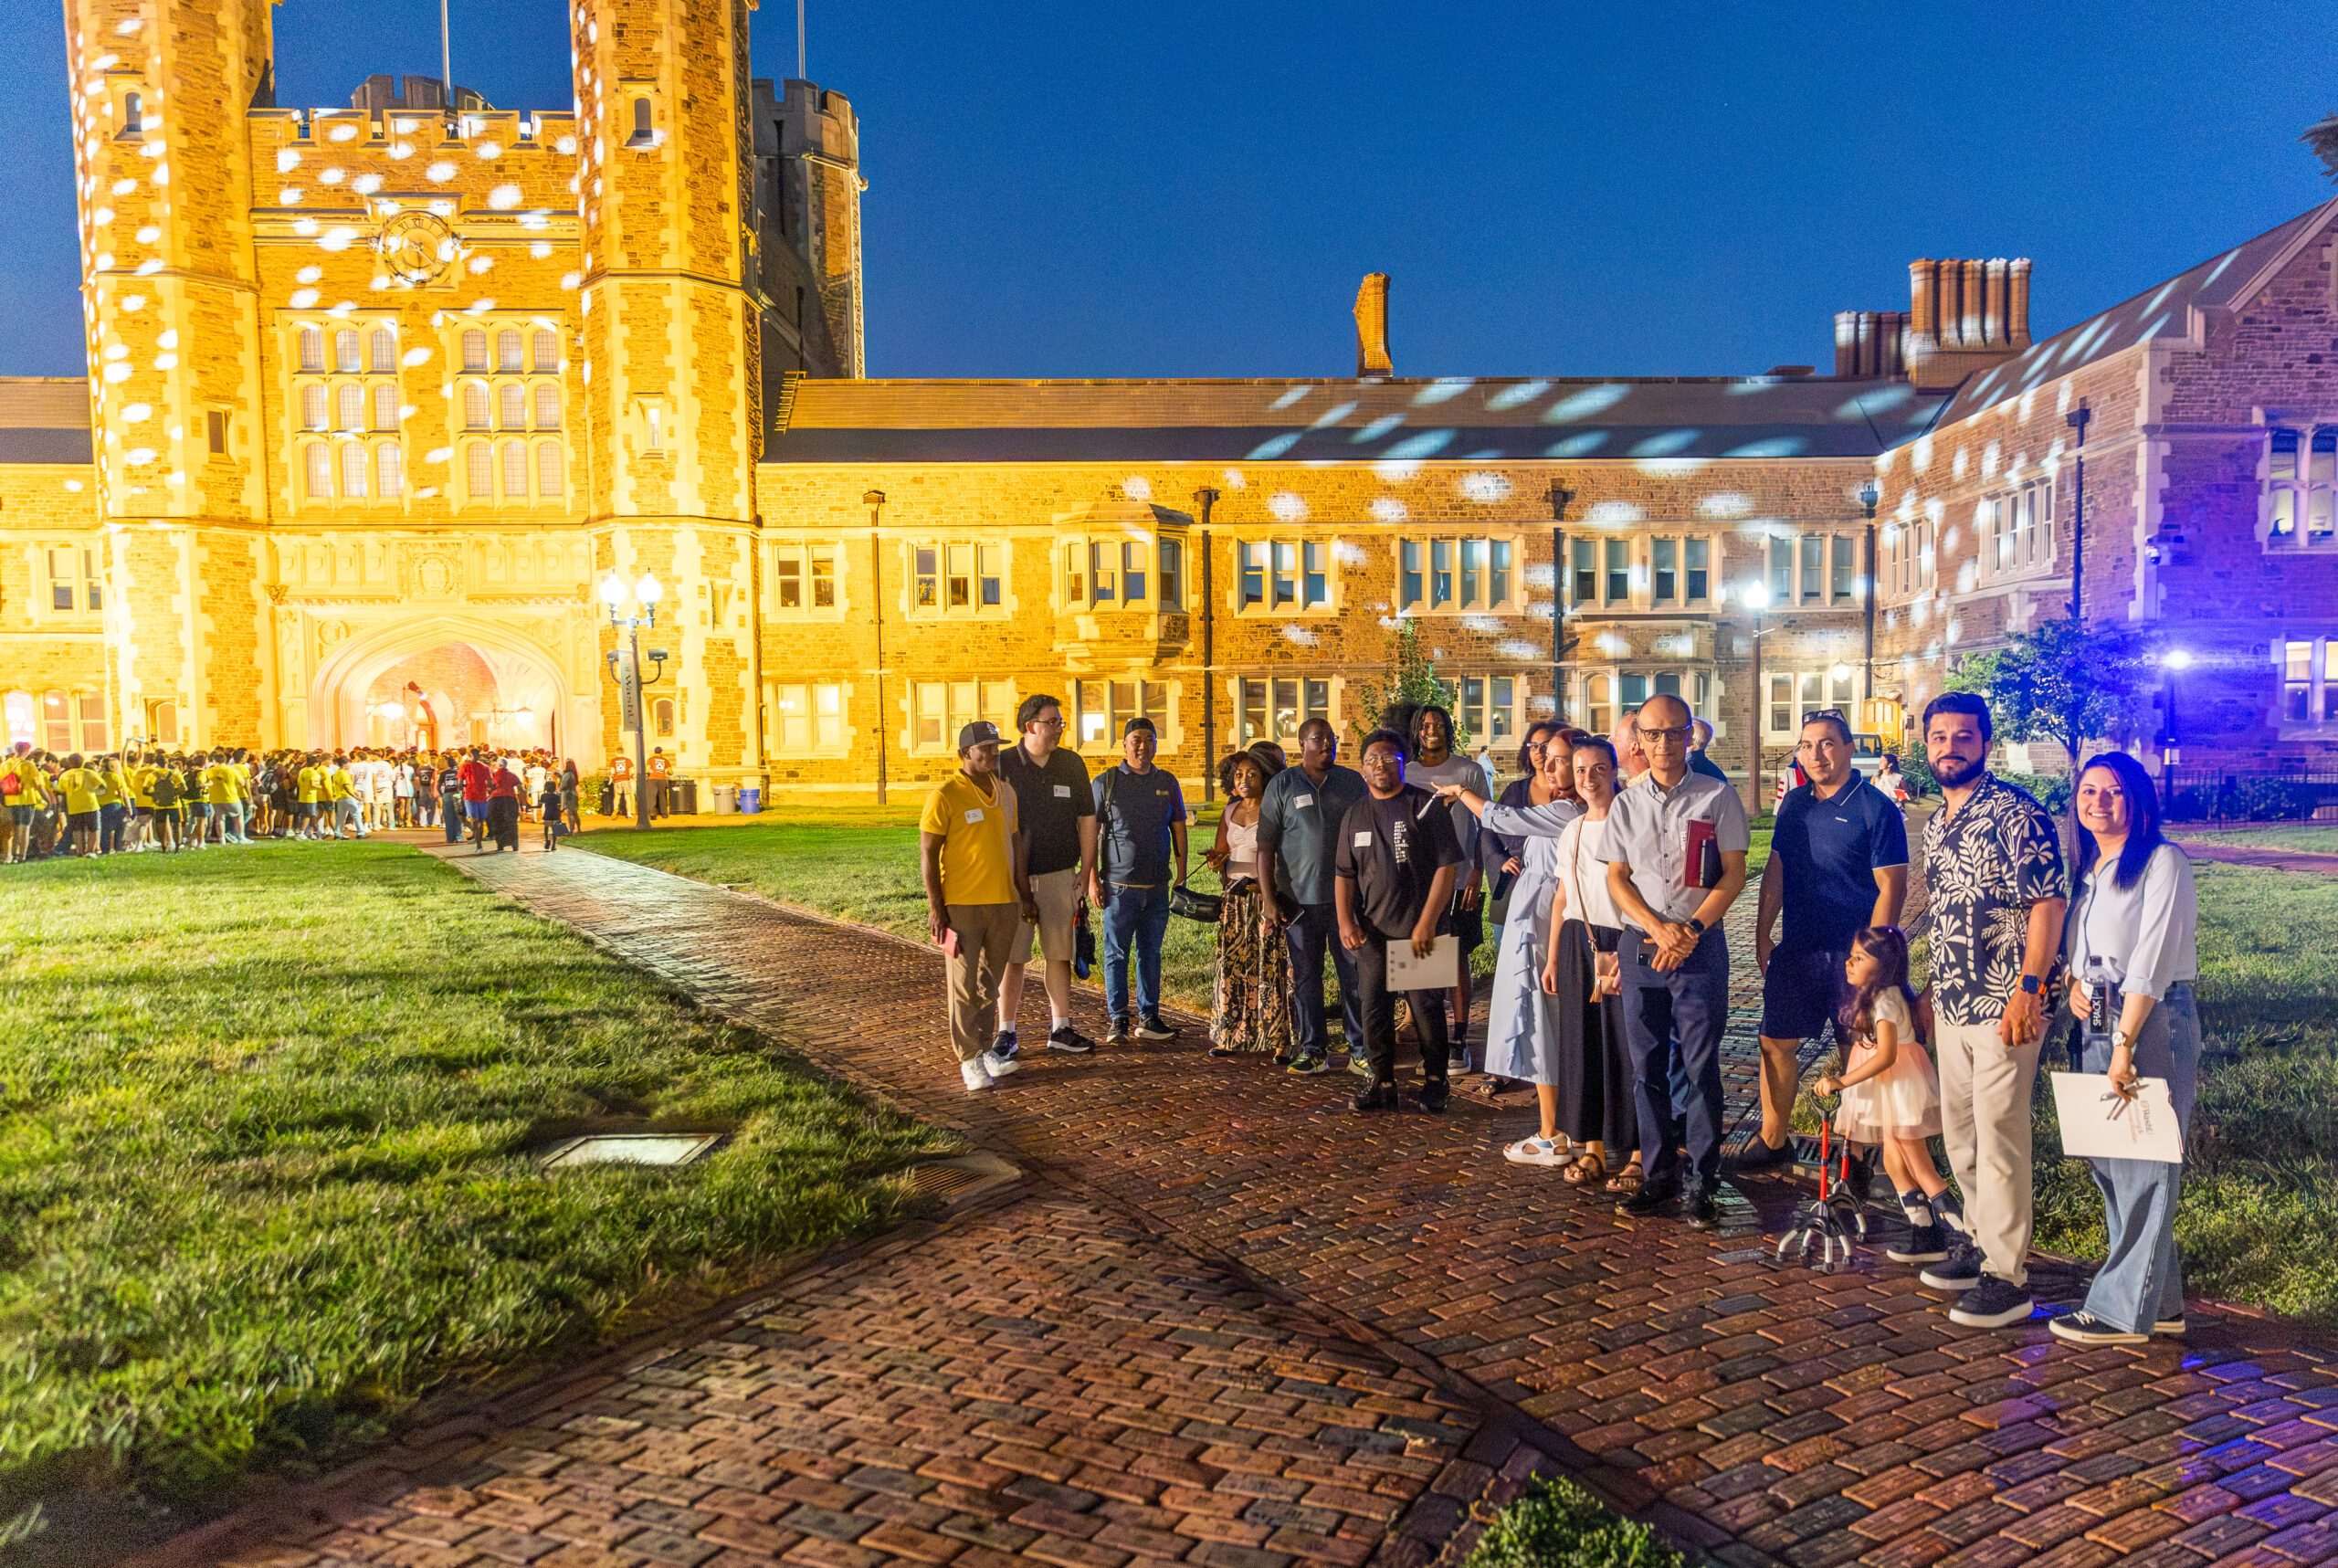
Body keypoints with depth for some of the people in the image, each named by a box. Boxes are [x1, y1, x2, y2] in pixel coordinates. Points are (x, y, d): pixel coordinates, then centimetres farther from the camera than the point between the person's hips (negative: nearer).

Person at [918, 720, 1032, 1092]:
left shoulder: (1005, 791, 12)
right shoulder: (945, 795, -8)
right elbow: (928, 854, -9)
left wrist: (1025, 894, 17)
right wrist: (935, 906, -12)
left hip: (1003, 903, 6)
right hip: (962, 905, -6)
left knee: (990, 982, 12)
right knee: (964, 985, -1)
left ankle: (986, 1049, 22)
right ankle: (969, 1059, 6)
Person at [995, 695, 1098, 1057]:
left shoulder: (1072, 763, 6)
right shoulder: (1003, 765, -3)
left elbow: (1086, 819, 11)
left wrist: (1086, 869, 5)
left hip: (1059, 874, 2)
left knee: (1058, 953, 6)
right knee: (1012, 956, 2)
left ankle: (1060, 1029, 15)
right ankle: (1007, 1032, 10)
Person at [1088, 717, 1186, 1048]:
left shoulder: (1167, 782, 10)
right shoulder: (1105, 782, 0)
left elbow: (1179, 829, 15)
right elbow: (1090, 832, 1)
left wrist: (1181, 873, 9)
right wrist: (1092, 879, -5)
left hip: (1157, 886, 3)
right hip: (1118, 884, -3)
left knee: (1151, 953, 9)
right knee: (1116, 954, 0)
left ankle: (1148, 1018, 17)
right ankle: (1117, 1022, 8)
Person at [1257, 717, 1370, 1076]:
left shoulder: (1353, 782, 8)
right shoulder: (1282, 785, 3)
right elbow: (1265, 845, 1)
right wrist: (1268, 898, -5)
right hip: (1299, 899, -1)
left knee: (1355, 975, 2)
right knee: (1305, 977, 5)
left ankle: (1360, 1050, 11)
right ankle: (1312, 1050, 15)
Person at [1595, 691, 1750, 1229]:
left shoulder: (1718, 797, 0)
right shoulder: (1625, 805, 9)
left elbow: (1733, 875, -3)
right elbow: (1616, 879, 6)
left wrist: (1691, 931, -14)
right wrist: (1661, 928, -8)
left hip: (1701, 947, -3)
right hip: (1640, 944, 3)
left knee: (1700, 1067, -2)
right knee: (1647, 1068, 8)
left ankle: (1703, 1184, 7)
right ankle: (1658, 1175, 19)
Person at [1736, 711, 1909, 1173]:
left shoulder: (1876, 809, -9)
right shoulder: (1795, 803, 9)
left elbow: (1891, 887, -12)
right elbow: (1775, 871, 15)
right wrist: (1762, 936, 12)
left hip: (1852, 952, -5)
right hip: (1796, 948, 5)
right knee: (1776, 1043, 8)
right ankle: (1772, 1140, 22)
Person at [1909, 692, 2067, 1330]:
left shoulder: (2016, 813, -11)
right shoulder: (1935, 824, 14)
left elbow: (2047, 904, -16)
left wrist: (2029, 989, -22)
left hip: (2005, 1006, -8)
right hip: (1952, 1005, 8)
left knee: (1999, 1138, -4)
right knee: (1959, 1134, 16)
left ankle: (2007, 1279, 4)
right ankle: (1982, 1241, 31)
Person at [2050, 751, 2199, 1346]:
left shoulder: (2163, 863, -10)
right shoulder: (2088, 869, 14)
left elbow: (2150, 960, -16)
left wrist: (2125, 1043, -20)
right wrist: (2075, 984, 1)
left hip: (2154, 1024, -8)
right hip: (2098, 1025, 8)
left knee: (2142, 1168, -1)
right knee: (2109, 1164, 11)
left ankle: (2123, 1309, 7)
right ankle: (2162, 1304, 23)